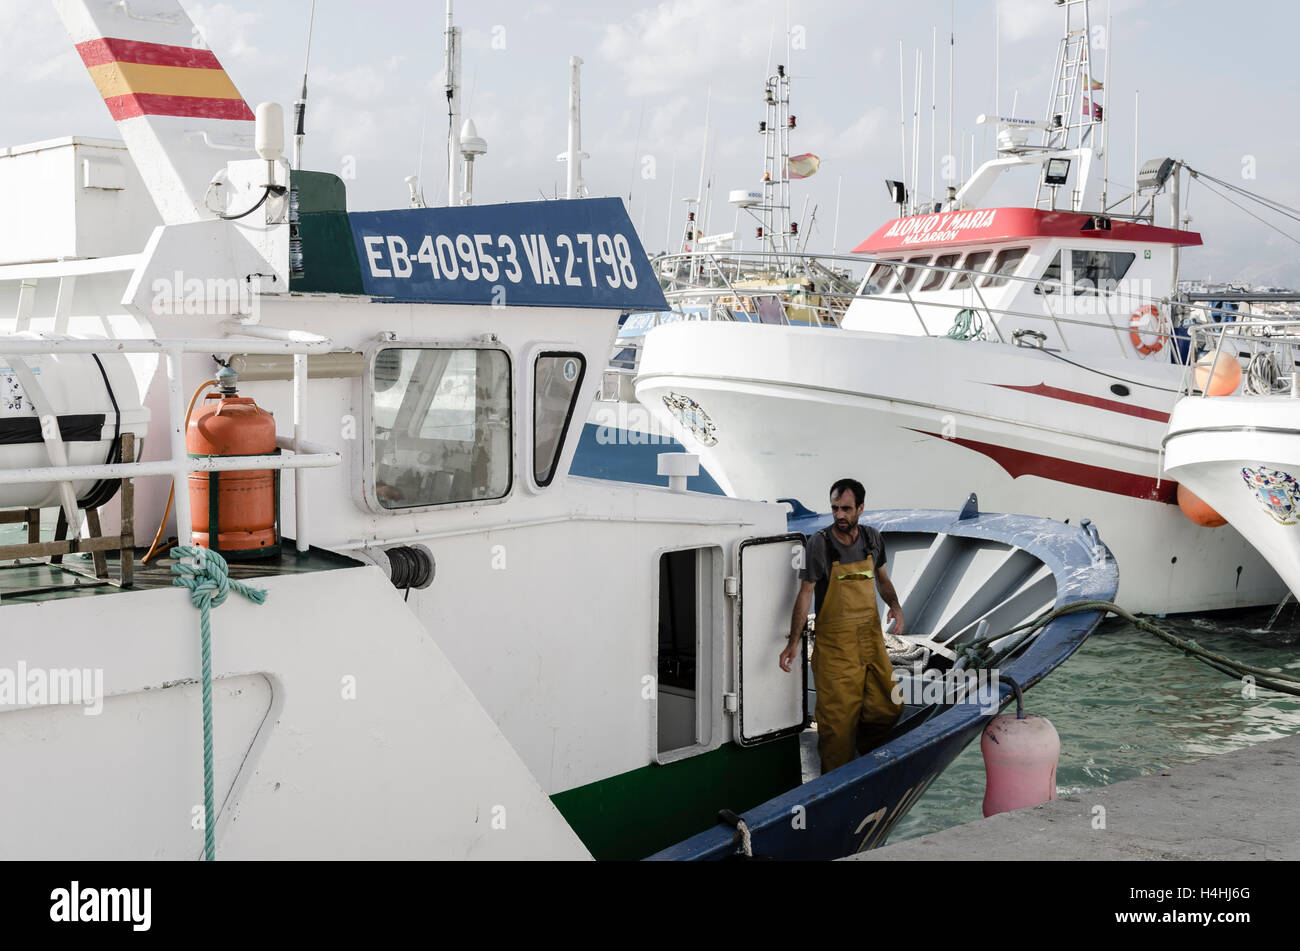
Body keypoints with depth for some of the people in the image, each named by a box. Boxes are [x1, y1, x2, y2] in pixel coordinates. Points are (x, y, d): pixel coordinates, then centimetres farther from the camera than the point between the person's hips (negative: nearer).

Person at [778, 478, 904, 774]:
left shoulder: (872, 538, 4)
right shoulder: (819, 543, -10)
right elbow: (805, 592, -8)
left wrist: (894, 604, -2)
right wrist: (795, 641, -13)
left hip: (871, 635, 5)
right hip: (834, 642, -5)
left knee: (888, 707, 6)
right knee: (838, 716, -6)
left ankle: (865, 750, 35)